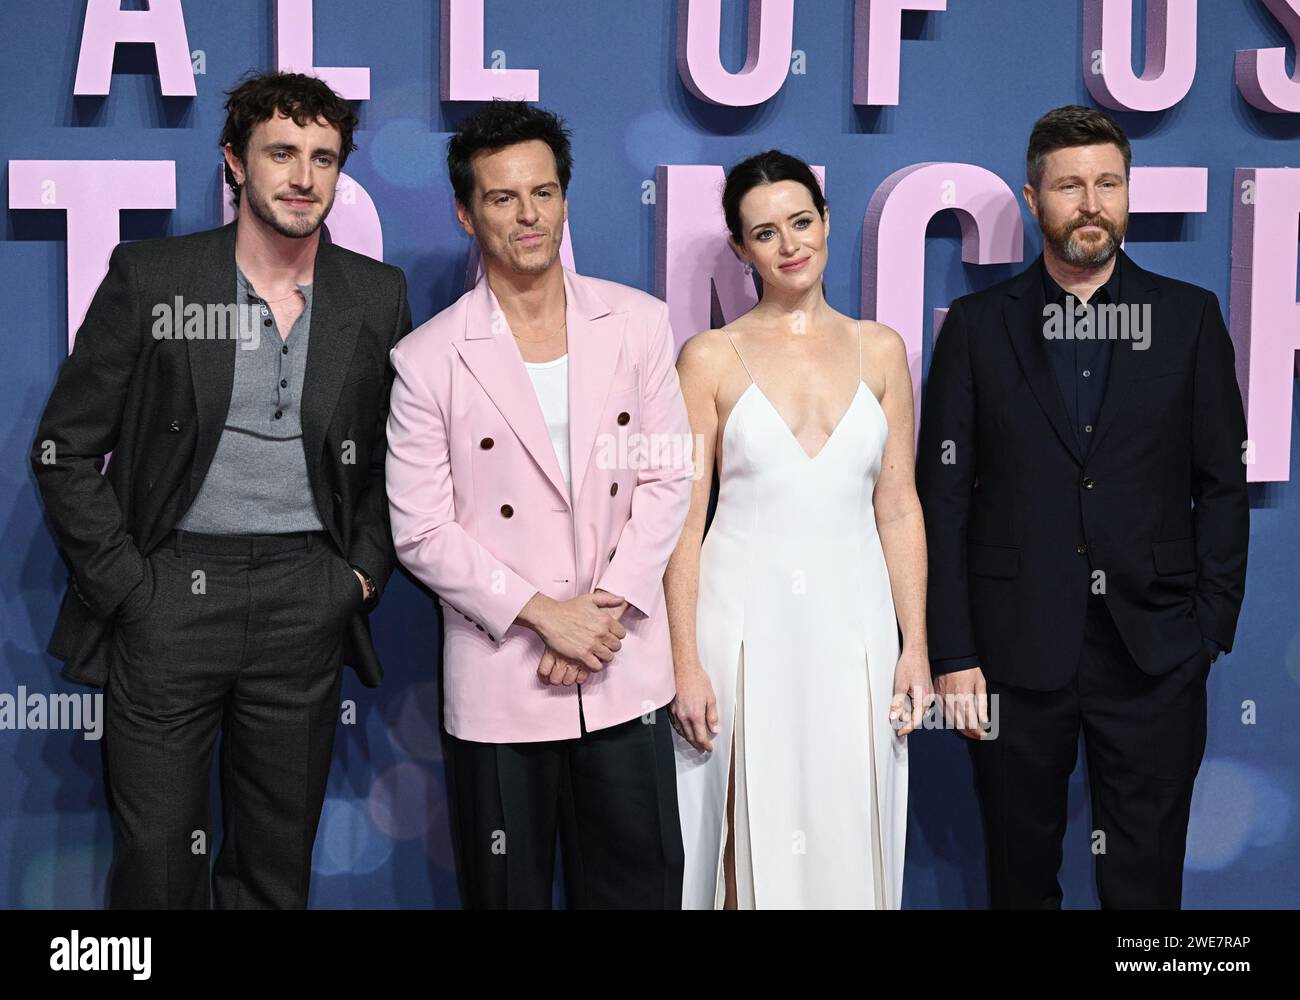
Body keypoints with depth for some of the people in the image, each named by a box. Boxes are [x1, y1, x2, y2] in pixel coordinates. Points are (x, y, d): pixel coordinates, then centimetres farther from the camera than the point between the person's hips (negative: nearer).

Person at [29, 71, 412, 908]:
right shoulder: (148, 276, -1)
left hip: (306, 603, 2)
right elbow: (65, 450, 0)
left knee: (277, 865, 11)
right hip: (170, 595, -2)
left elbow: (398, 455, 15)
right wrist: (124, 583, -5)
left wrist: (366, 572, 3)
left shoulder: (378, 296, 6)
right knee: (155, 858, 4)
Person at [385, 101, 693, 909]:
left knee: (640, 885, 10)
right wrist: (545, 614, -12)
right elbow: (422, 531, -5)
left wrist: (606, 608, -8)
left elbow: (669, 478, 2)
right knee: (506, 890, 11)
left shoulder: (639, 323, 2)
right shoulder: (429, 359, -5)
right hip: (498, 682, -2)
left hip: (625, 674, 2)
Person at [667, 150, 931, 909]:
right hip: (746, 618, -2)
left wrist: (916, 646, 1)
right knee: (753, 832, 5)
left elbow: (898, 507, 7)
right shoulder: (711, 357, 0)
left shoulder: (880, 350, 7)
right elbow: (685, 518, -2)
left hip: (852, 620, 2)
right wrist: (687, 665, -7)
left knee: (849, 831, 7)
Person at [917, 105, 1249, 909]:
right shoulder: (978, 325, 4)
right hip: (1016, 651, 0)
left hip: (1154, 653, 0)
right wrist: (952, 653, -5)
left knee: (1146, 880, 6)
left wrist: (1212, 627, -3)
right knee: (1021, 874, 12)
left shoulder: (1189, 316, 5)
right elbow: (944, 496, 0)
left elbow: (1223, 485, 6)